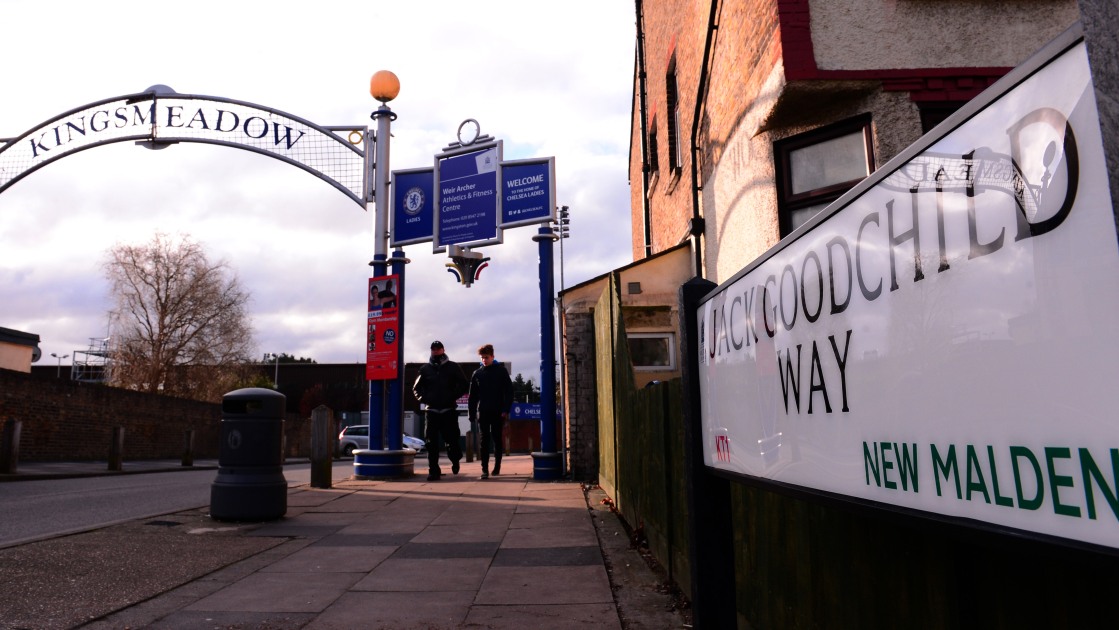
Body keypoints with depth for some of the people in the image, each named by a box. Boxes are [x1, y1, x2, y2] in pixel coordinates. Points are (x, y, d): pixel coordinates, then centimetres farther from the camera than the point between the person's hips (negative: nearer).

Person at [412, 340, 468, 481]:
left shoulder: (453, 367, 5)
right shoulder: (425, 368, 10)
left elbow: (464, 385, 5)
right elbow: (416, 388, 18)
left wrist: (453, 397, -8)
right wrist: (424, 398, 0)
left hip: (449, 410, -2)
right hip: (432, 411, 2)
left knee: (452, 439, -2)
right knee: (431, 443, -3)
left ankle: (455, 460, 28)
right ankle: (433, 471, 2)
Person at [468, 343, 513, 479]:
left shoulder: (501, 371, 1)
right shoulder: (477, 374, 8)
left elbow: (509, 391, -2)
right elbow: (473, 395, 10)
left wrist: (506, 410, -10)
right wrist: (472, 414, 4)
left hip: (497, 412, -1)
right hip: (483, 412, 1)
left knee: (497, 440, 8)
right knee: (484, 441, -4)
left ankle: (497, 467, 20)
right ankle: (485, 469, -6)